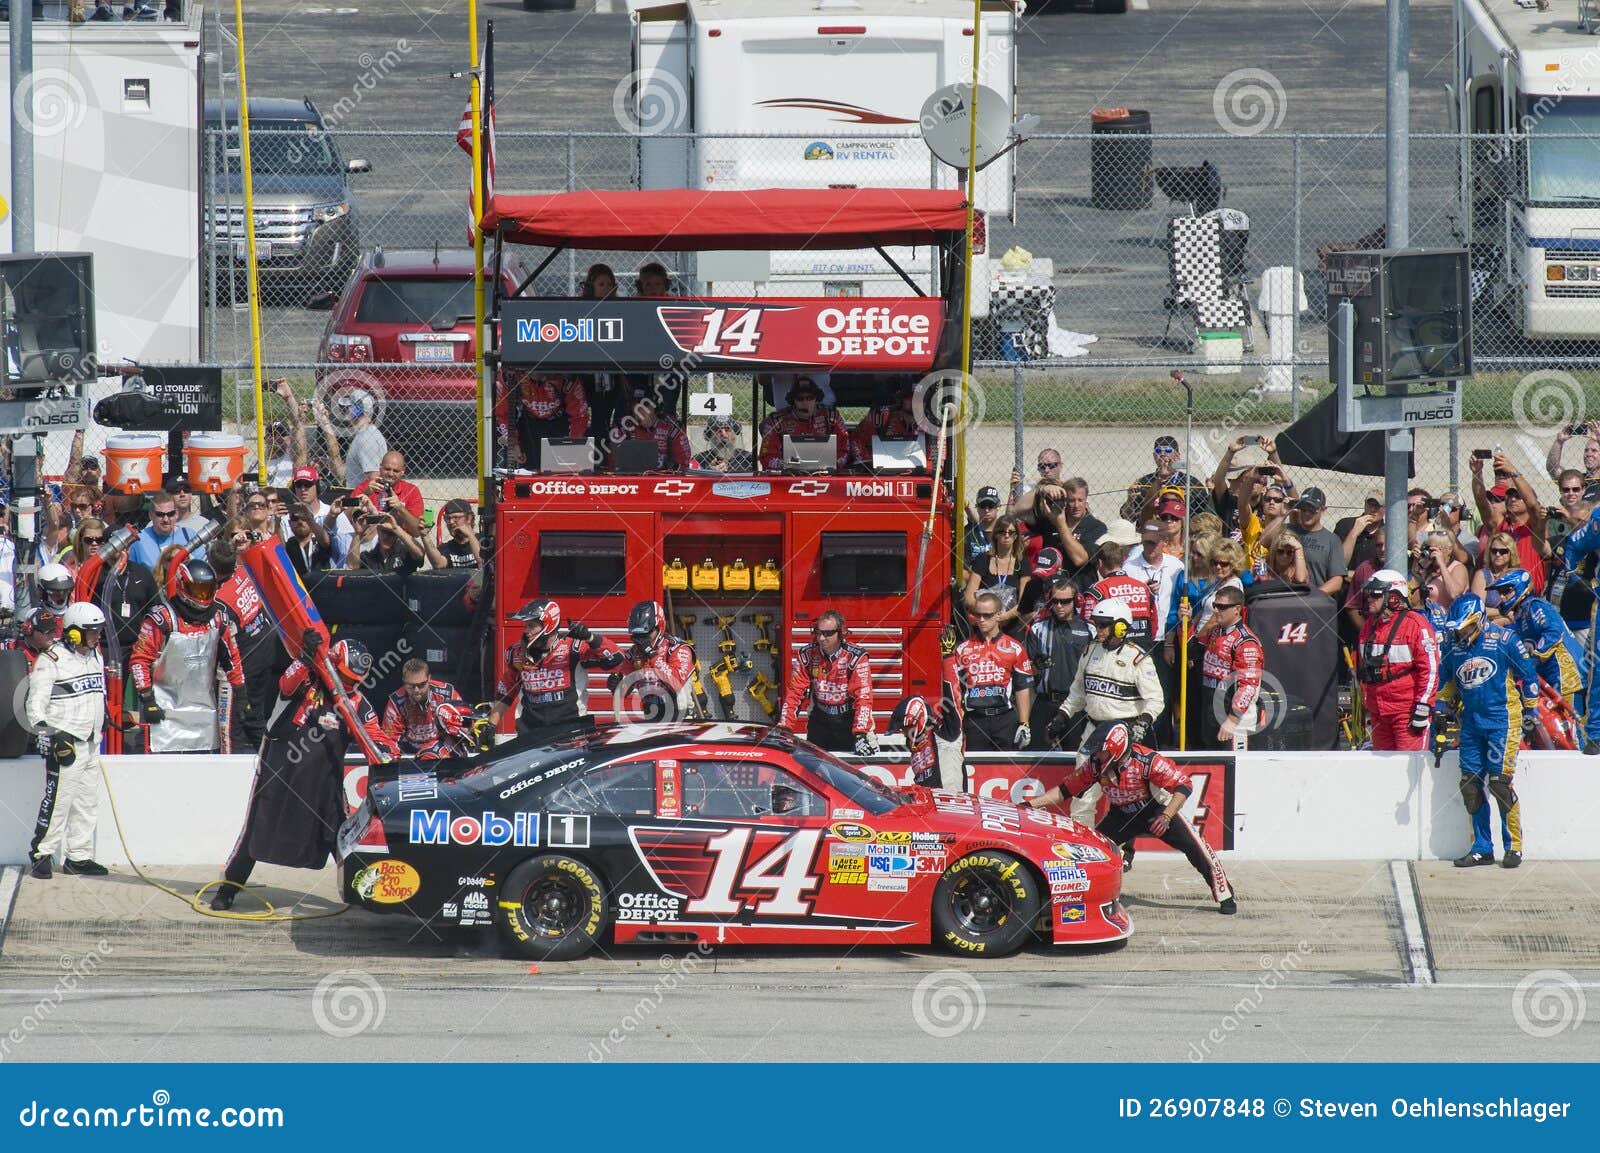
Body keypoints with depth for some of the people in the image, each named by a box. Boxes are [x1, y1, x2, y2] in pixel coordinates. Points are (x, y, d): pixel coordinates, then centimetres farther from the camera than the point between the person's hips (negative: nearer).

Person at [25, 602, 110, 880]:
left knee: (87, 802, 10)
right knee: (58, 801, -9)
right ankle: (40, 855, 0)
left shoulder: (95, 657, 13)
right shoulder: (51, 661, -12)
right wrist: (51, 738, -22)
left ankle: (78, 857, 16)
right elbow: (35, 704, -13)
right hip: (65, 743, -8)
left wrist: (101, 726, 26)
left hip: (91, 743, 8)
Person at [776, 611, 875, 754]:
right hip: (819, 719, 3)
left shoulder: (856, 656, -16)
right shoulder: (806, 655, -7)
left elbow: (863, 696, -21)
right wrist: (784, 728, -15)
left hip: (848, 719, -3)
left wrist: (860, 734, -32)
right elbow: (795, 693, -5)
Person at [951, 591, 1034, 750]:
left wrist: (1024, 725, -1)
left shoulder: (1014, 649, 6)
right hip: (974, 723, 1)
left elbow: (1023, 689, 5)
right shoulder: (963, 649, 10)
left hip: (1005, 719, -1)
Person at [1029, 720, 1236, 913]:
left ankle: (1225, 897, -3)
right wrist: (1032, 804, -17)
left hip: (1156, 810, -4)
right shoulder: (1095, 765, -17)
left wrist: (1166, 817, -38)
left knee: (1194, 847, -16)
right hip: (1122, 815, 4)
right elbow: (1066, 790, -8)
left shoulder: (1147, 761, -31)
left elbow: (1183, 785, -28)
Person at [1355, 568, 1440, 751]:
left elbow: (1429, 667, -13)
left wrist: (1422, 709, -15)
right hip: (1378, 712, 8)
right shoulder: (1369, 626, 14)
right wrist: (1366, 701, 22)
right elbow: (1361, 666, 24)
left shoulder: (1415, 624, -10)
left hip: (1407, 710, -8)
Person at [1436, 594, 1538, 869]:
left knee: (1499, 782, -11)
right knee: (1471, 784, 4)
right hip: (1471, 722, 6)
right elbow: (1448, 679, 24)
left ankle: (1514, 847, -2)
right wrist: (1442, 706, 14)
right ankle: (1482, 848, 13)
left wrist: (1531, 710, 2)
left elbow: (1528, 675, 0)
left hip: (1502, 720, -6)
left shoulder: (1503, 640, -7)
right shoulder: (1454, 645, 8)